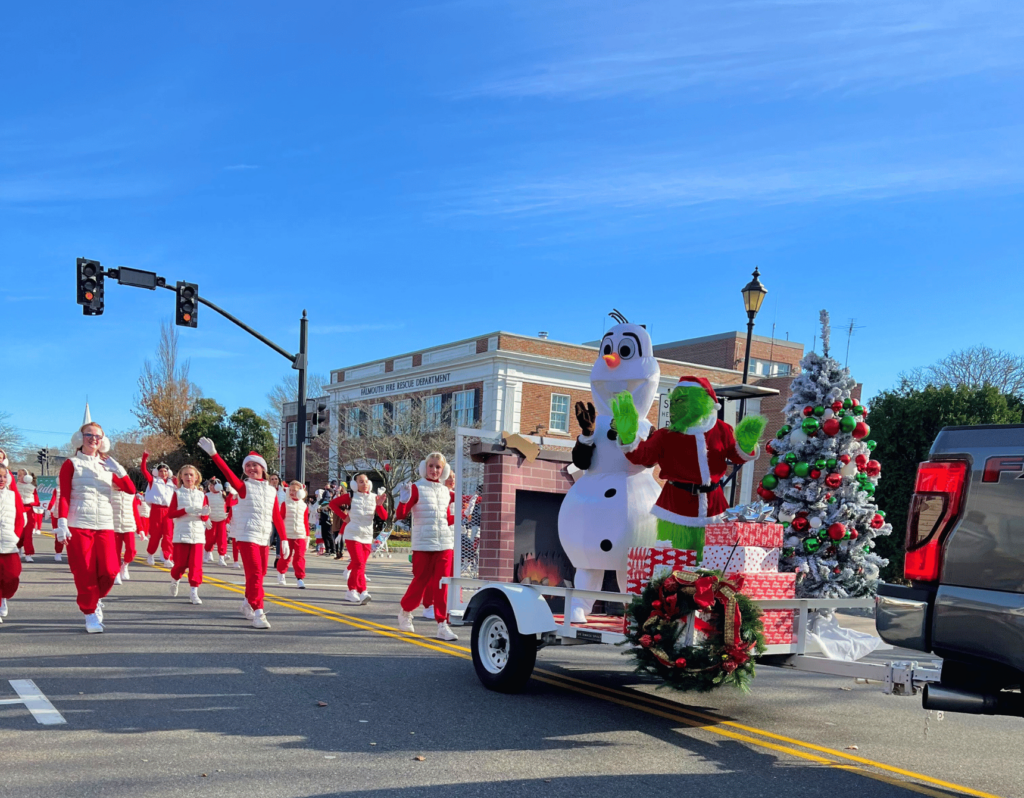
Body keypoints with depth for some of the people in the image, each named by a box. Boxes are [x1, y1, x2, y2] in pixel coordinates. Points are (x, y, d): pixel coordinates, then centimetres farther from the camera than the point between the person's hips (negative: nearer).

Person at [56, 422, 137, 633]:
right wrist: (62, 523, -15)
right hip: (78, 526, -3)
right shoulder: (71, 464, 5)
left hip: (105, 526, 3)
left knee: (109, 571, -6)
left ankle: (96, 598, 23)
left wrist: (117, 467, -5)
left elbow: (131, 489, 6)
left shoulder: (108, 466, 15)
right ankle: (90, 613, 11)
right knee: (84, 572, -3)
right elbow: (64, 496, -4)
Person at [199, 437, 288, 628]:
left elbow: (277, 517, 8)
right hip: (247, 536, -5)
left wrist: (284, 540, 3)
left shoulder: (271, 491, 10)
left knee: (260, 573, 14)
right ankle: (258, 613, -12)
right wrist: (214, 454, -30)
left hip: (264, 538, 5)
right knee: (254, 573, -13)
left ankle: (248, 604, 36)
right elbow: (228, 474, -18)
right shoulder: (244, 487, -1)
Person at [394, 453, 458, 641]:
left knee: (442, 584, 0)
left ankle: (442, 625, 3)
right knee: (420, 581, 4)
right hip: (423, 544, -4)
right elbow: (400, 515, -11)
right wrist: (404, 500, -27)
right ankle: (405, 612, 30)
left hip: (445, 544, 4)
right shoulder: (417, 488, -4)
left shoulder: (446, 492, 11)